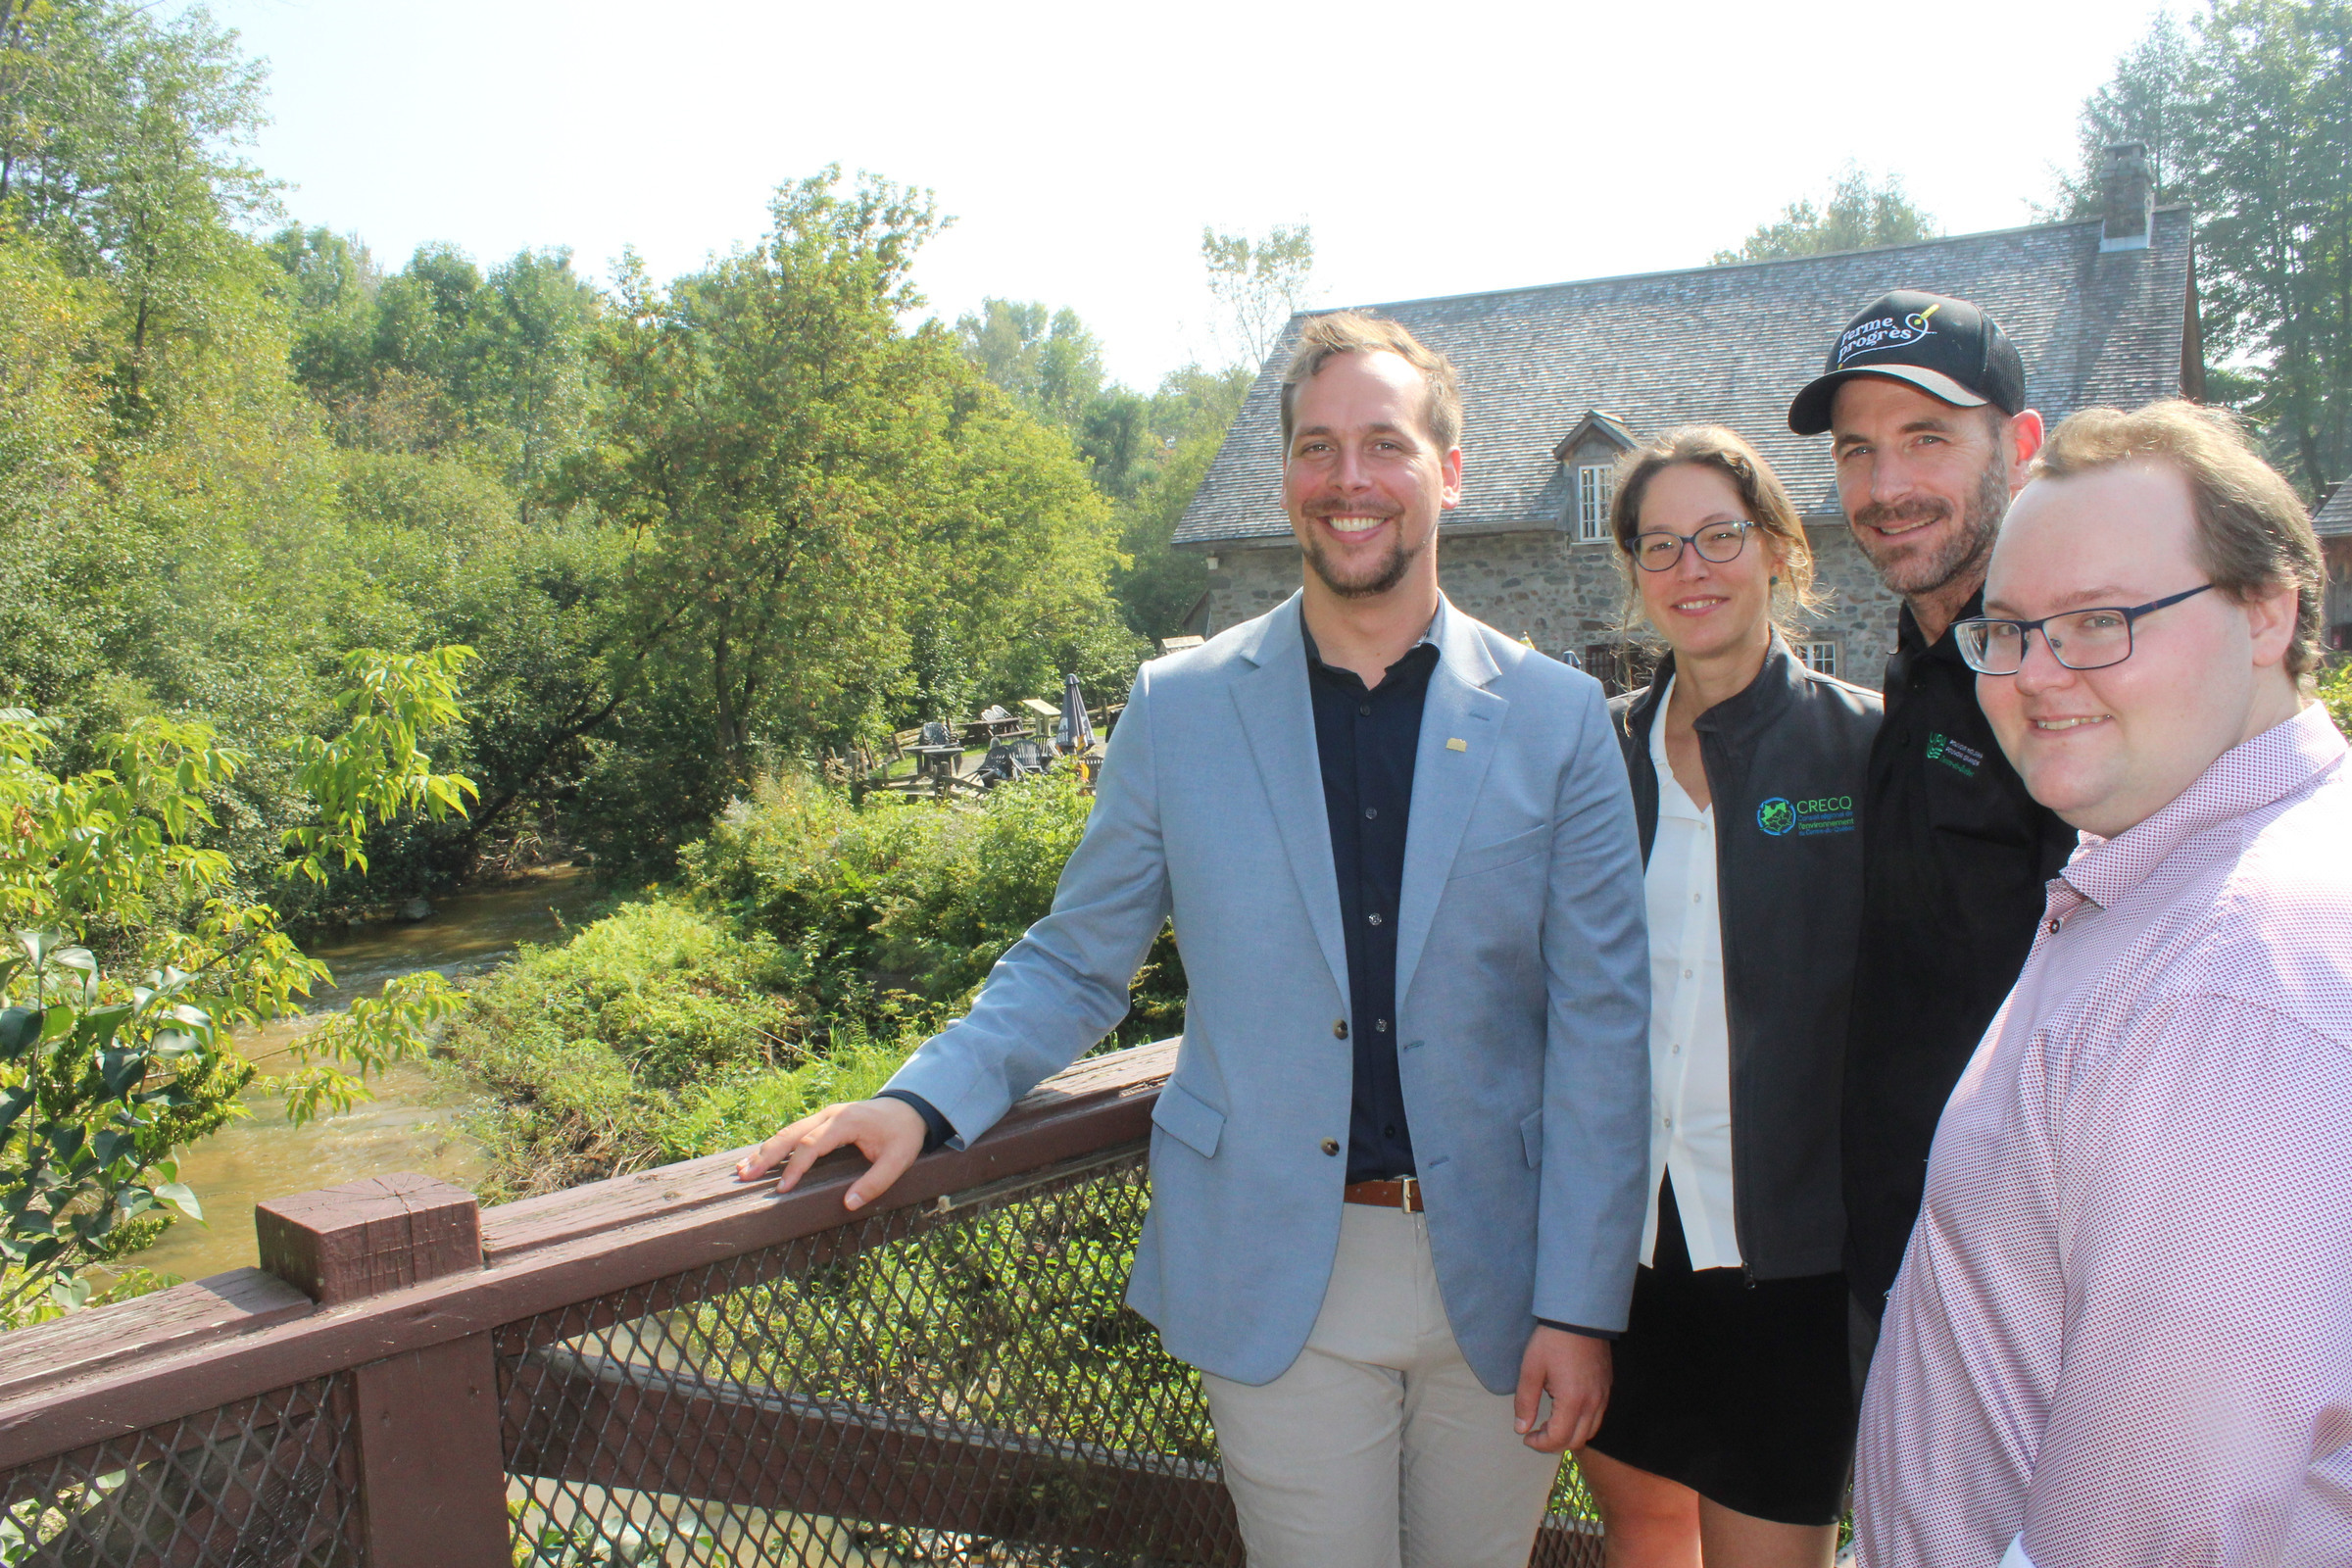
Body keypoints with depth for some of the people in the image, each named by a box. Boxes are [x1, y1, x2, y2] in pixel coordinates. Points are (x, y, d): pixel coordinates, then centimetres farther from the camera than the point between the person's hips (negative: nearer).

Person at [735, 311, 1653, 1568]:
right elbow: (1073, 963, 6)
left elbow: (1601, 1032, -3)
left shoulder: (1558, 720, -2)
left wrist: (1579, 1309, -6)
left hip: (1495, 1276, 1)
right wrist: (921, 1099, -10)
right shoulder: (1178, 708, -1)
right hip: (1277, 1283, 0)